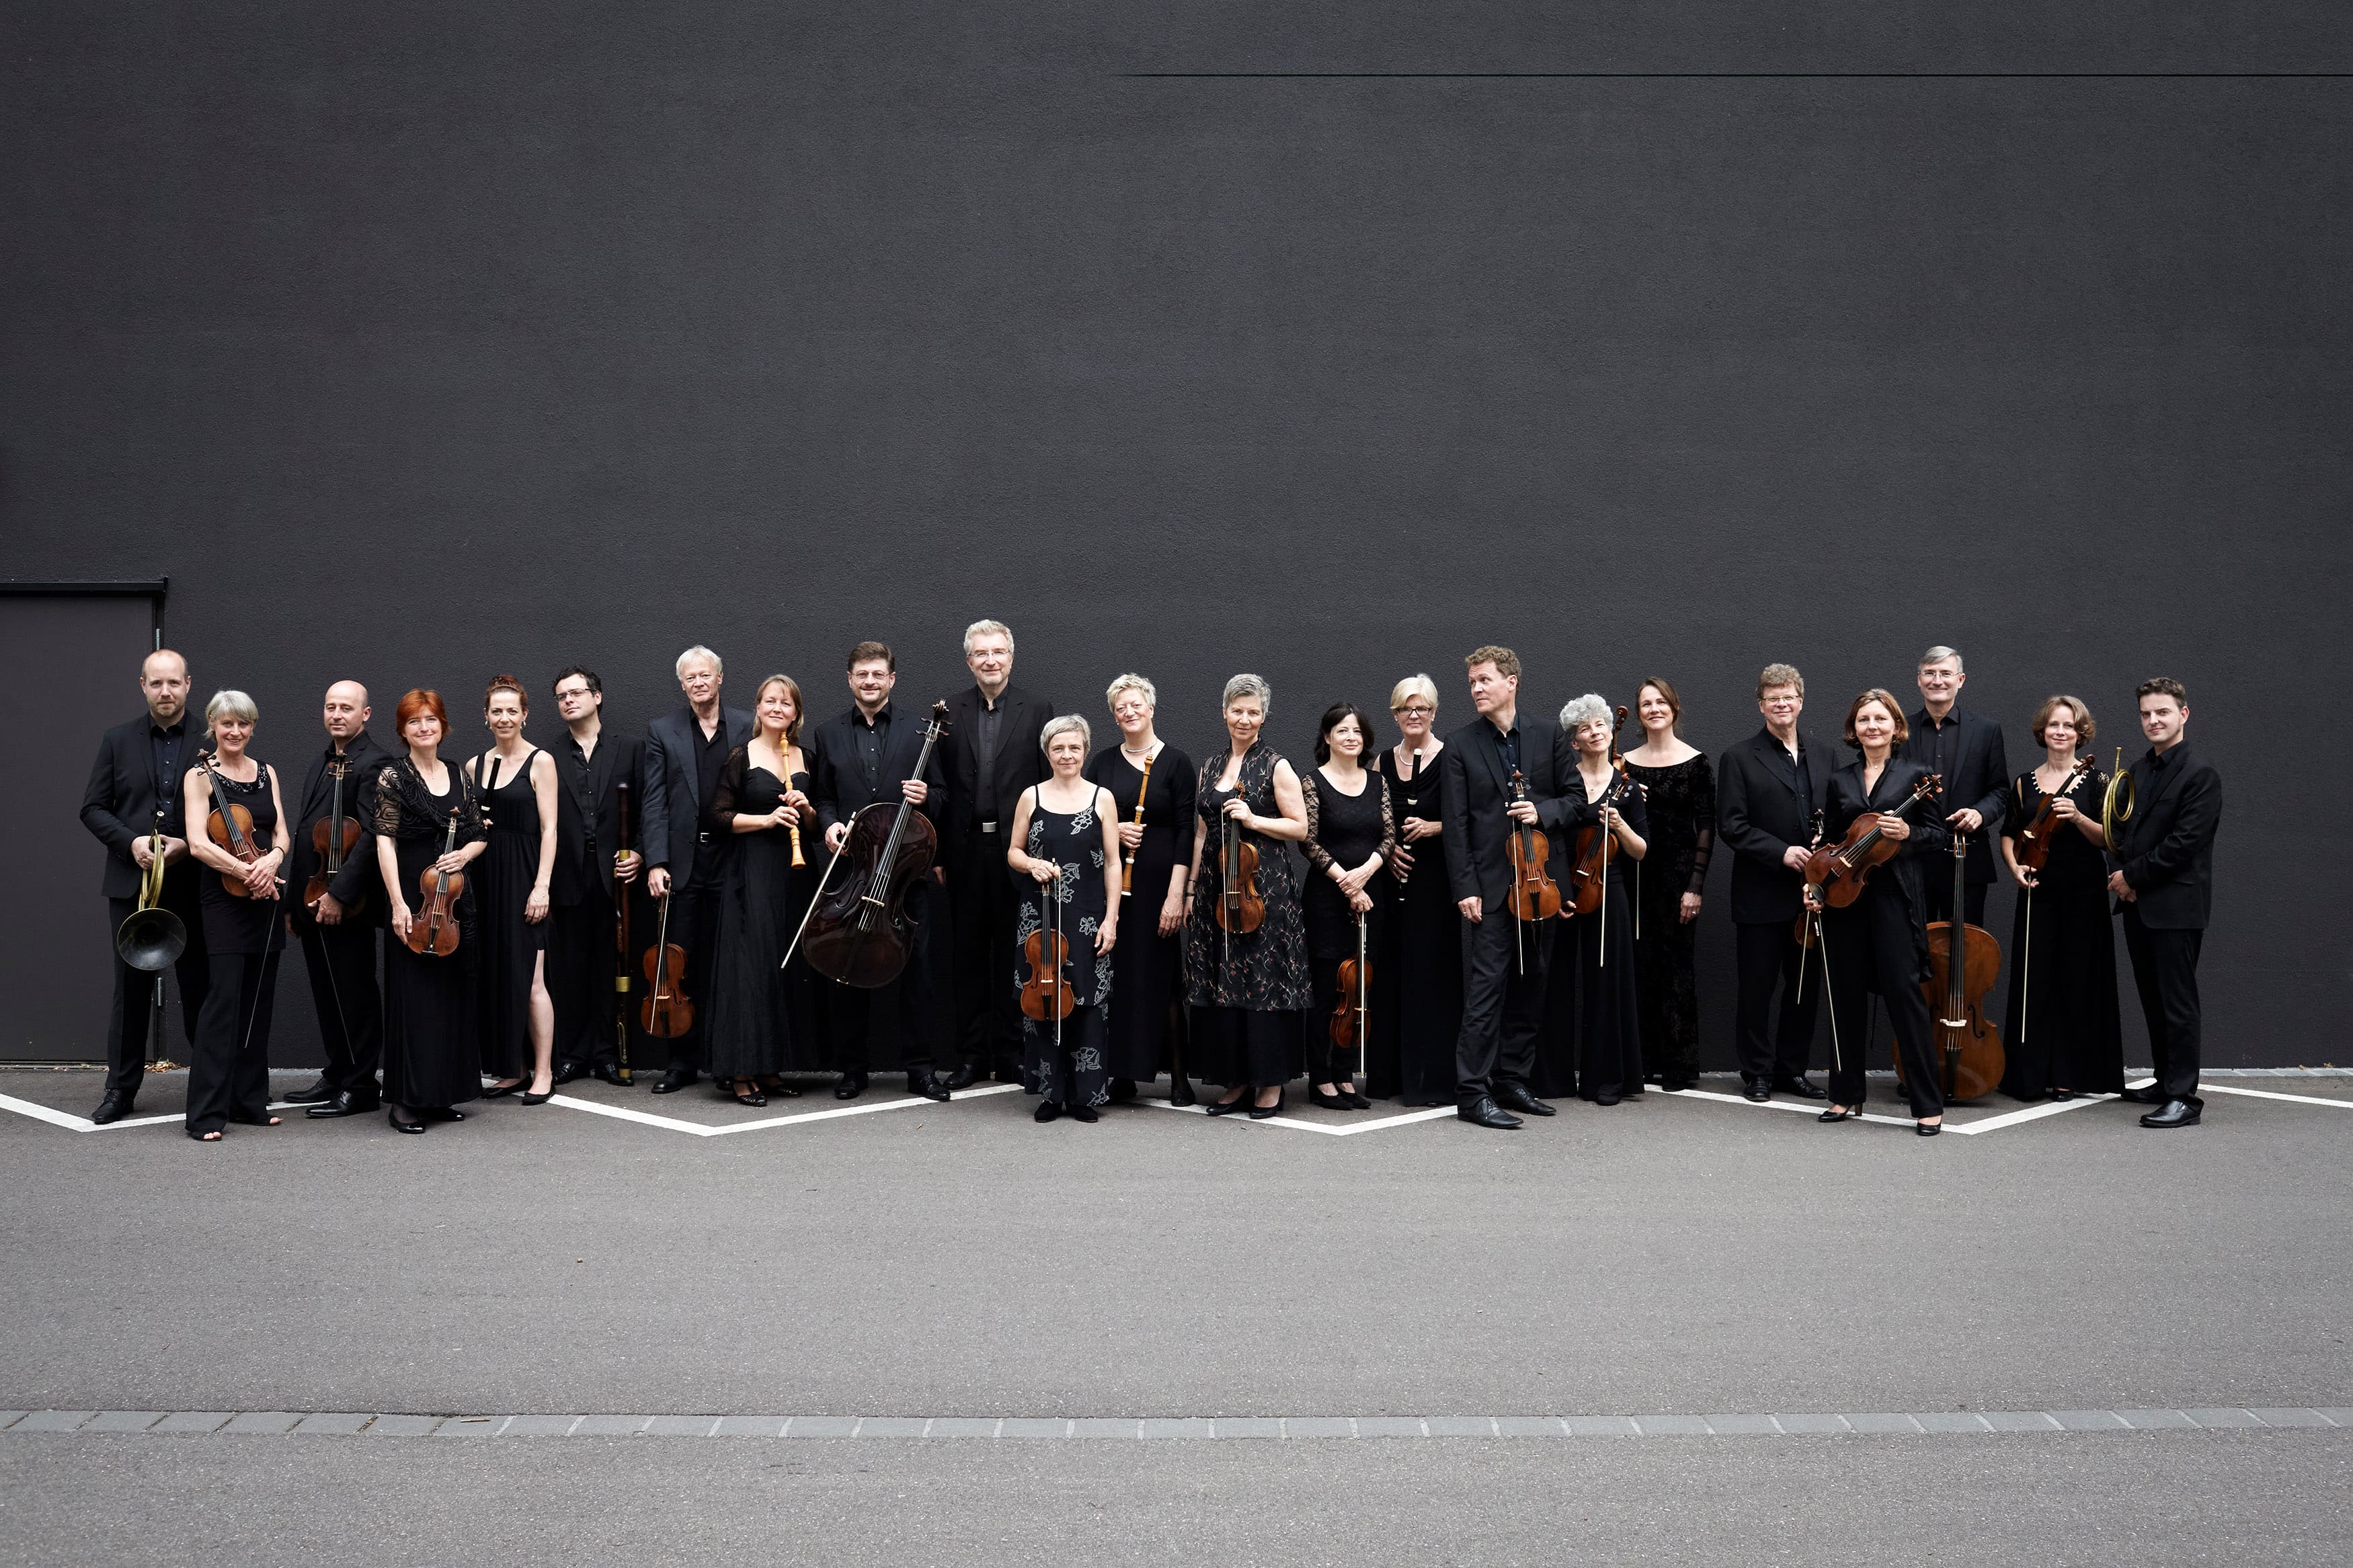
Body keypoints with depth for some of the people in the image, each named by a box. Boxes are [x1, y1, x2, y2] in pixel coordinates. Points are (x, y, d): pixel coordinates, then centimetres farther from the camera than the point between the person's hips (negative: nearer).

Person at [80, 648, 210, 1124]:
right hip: (131, 883, 2)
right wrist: (130, 841, -10)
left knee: (200, 987, 2)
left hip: (193, 884, -1)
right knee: (131, 988, 6)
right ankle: (121, 1088, 15)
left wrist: (190, 844, -13)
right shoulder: (117, 741, 8)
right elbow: (93, 808, 7)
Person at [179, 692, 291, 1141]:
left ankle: (250, 1100, 17)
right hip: (225, 897, -6)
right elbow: (198, 844, -13)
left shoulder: (266, 772, 13)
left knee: (259, 999, 8)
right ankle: (207, 1113, -9)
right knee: (224, 998, -12)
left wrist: (273, 858, -14)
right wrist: (246, 871, -20)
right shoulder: (201, 776, -3)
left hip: (267, 897, 6)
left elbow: (280, 833, 7)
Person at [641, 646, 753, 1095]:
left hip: (733, 861, -1)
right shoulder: (662, 731, 7)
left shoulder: (746, 727, 6)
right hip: (683, 864, 1)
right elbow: (655, 803, 2)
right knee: (680, 965, 5)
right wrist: (656, 863, -7)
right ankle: (682, 1061, 13)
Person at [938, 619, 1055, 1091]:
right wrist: (936, 853, 1)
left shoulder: (1037, 710, 2)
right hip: (965, 849, 2)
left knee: (1015, 954, 5)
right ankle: (972, 1056, 16)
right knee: (969, 956, 7)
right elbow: (939, 787, 5)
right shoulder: (949, 712, 6)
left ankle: (1013, 1056, 14)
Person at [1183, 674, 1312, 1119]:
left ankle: (1271, 1082, 4)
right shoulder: (1211, 767, 14)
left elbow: (1300, 828, -4)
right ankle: (1236, 1080, 14)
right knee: (1219, 982, 5)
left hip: (1263, 885, -5)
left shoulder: (1275, 765, -1)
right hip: (1216, 886, 5)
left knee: (1264, 982, -4)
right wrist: (1191, 888, 14)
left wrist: (1253, 819, -17)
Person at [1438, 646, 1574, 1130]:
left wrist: (1543, 811, -11)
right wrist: (1465, 887, -10)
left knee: (1530, 987, 10)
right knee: (1486, 988, -6)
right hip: (1490, 886, -3)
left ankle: (1513, 1081, 22)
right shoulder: (1460, 746, 0)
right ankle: (1473, 1094, -3)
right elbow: (1456, 824, -4)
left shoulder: (1548, 735, 7)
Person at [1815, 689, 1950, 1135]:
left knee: (1903, 991, -8)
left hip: (1894, 897, -4)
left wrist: (1908, 834, -18)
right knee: (1847, 994, 7)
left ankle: (1928, 1104, -2)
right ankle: (1846, 1095, 17)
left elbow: (1938, 836, 2)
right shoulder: (1840, 781, 13)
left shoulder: (1914, 774, 4)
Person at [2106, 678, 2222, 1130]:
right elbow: (2119, 830, 16)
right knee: (2153, 1000, 13)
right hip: (2138, 905, 8)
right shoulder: (2136, 772, 15)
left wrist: (2133, 875, -12)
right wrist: (2120, 874, -2)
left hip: (2176, 906, -8)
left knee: (2177, 1002, -6)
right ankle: (2166, 1081, 23)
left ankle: (2184, 1097, -3)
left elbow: (2185, 842, -17)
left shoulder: (2200, 774, -10)